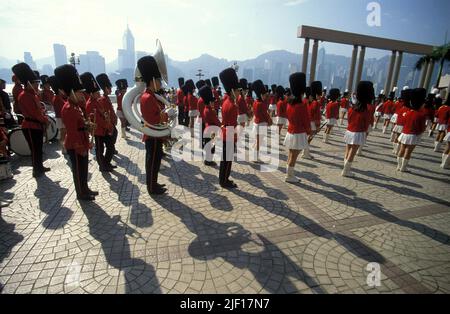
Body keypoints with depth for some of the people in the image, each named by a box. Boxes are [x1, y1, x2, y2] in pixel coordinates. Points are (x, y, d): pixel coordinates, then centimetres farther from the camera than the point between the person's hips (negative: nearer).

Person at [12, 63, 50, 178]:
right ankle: (36, 170, 8)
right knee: (35, 150, -1)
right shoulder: (24, 96, -17)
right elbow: (34, 113, -22)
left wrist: (44, 120, 3)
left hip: (38, 125, 9)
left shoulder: (33, 94, 13)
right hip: (30, 127, -9)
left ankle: (40, 167, 28)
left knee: (39, 148, 17)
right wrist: (45, 120, -9)